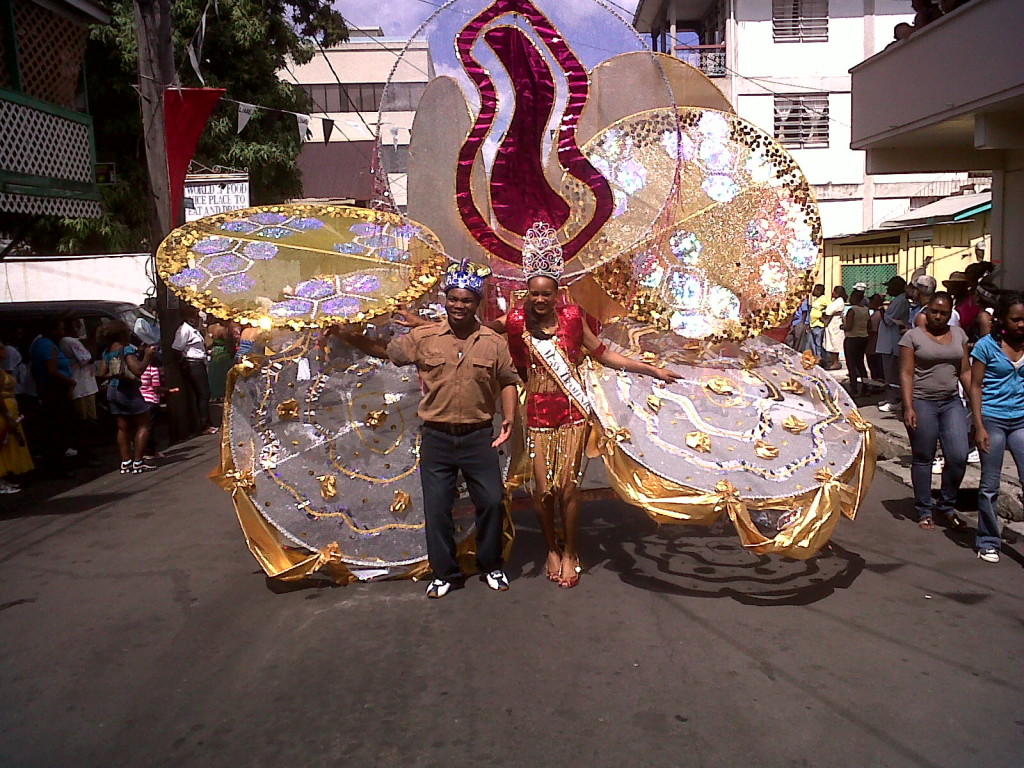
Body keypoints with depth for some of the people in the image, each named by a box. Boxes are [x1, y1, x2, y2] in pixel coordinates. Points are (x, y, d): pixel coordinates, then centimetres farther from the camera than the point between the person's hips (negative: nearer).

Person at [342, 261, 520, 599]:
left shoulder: (494, 342, 1)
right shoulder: (423, 337, 0)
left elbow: (508, 380, 6)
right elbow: (385, 351, 7)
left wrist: (508, 418, -4)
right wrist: (348, 335, -3)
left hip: (479, 436, 0)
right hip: (436, 437, 0)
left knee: (492, 502, 4)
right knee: (436, 507, 6)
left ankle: (492, 567, 26)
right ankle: (444, 573, 24)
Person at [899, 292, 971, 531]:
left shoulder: (958, 334, 10)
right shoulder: (913, 336, -2)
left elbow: (965, 372, 11)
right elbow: (906, 373, -7)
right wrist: (908, 407, -15)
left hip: (952, 402, 4)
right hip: (922, 403, -4)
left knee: (959, 457, -4)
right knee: (923, 458, 4)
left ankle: (946, 505, 17)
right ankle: (924, 511, 16)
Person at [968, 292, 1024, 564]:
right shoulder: (987, 345, -5)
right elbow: (976, 386, -4)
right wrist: (979, 427, -9)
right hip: (993, 420, -2)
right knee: (990, 484, 6)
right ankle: (988, 542, 20)